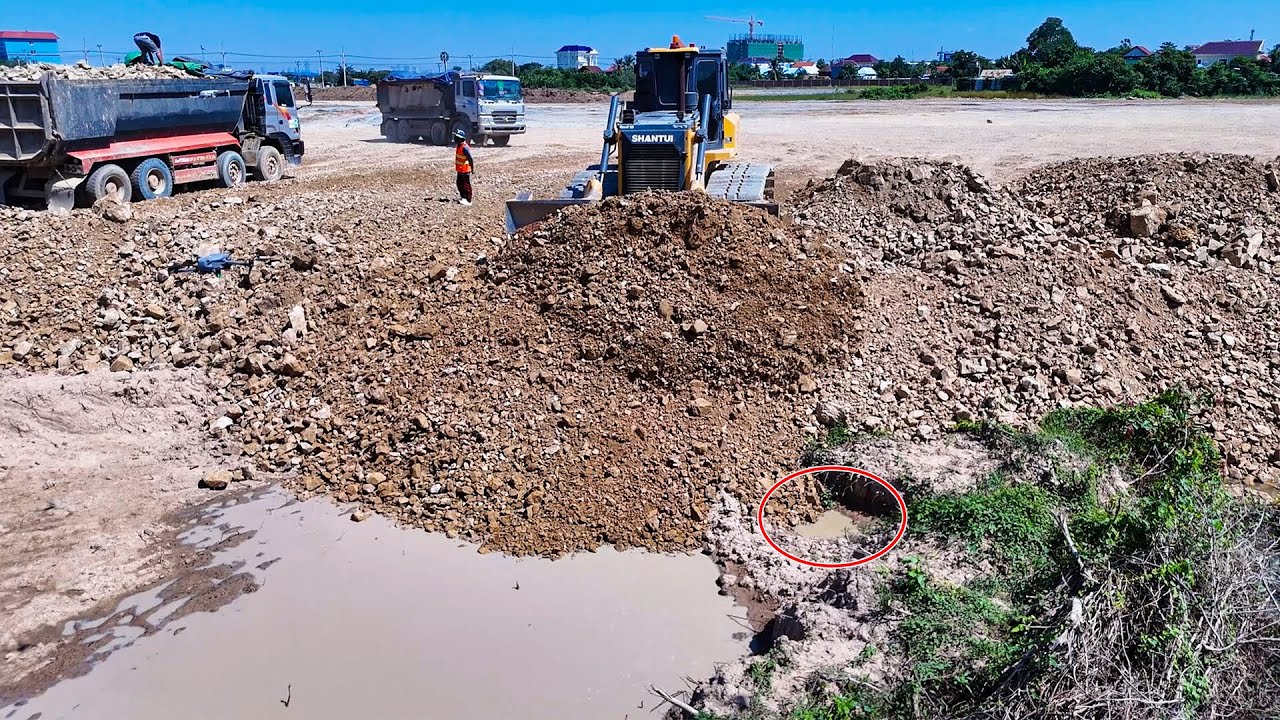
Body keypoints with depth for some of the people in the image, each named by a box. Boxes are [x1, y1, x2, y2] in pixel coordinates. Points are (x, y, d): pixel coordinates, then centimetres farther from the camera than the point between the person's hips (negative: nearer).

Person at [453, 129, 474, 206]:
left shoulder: (464, 147, -23)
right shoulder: (459, 146, 7)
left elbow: (471, 159, -25)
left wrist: (472, 169, -22)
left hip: (465, 170, -10)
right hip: (460, 170, 10)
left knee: (466, 185, -2)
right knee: (459, 184, 18)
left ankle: (468, 200, 5)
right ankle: (463, 197, 32)